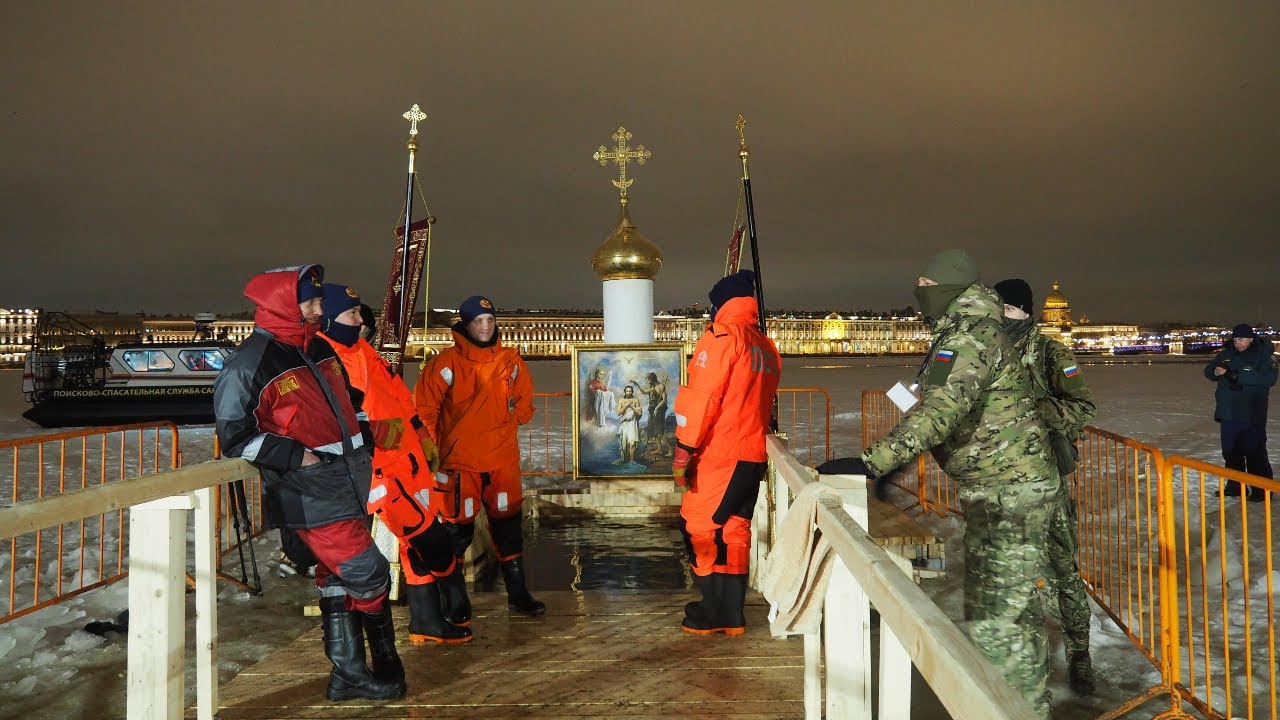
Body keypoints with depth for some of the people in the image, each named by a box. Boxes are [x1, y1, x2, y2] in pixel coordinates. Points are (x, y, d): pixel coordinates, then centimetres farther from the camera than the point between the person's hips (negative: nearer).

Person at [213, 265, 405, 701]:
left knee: (339, 580, 14)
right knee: (368, 576, -5)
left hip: (351, 484, 8)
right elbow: (234, 437, -13)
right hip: (312, 498, -8)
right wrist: (295, 457, -17)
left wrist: (360, 442, 16)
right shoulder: (249, 364, -13)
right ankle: (383, 662, 14)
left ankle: (348, 675, 23)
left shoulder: (319, 350, 12)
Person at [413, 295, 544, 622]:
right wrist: (432, 445, -5)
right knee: (458, 531, 0)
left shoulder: (511, 361, 6)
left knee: (508, 526, 12)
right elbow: (425, 407, -3)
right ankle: (455, 601, 13)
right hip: (460, 461, -4)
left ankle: (517, 594, 24)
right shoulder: (447, 362, -6)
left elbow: (524, 401, 18)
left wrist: (511, 417, 4)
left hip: (503, 459, 4)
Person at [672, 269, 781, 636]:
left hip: (718, 456, -7)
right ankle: (732, 615, 16)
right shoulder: (768, 348, 13)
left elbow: (703, 396, -16)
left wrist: (685, 448, -15)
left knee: (700, 529, 2)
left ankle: (713, 613, 6)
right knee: (735, 532, 12)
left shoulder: (721, 337, -9)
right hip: (753, 455, 8)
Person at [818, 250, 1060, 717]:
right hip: (1004, 489, 11)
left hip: (1008, 494, -11)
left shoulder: (968, 335, -19)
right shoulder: (972, 332, 15)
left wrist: (870, 463, -36)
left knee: (998, 618, -8)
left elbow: (939, 412, -32)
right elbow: (944, 411, 20)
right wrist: (891, 465, 17)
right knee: (1011, 607, 19)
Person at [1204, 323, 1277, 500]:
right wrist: (1215, 372, -11)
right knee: (1230, 452, 14)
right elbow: (1208, 370, 13)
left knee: (1255, 453, -3)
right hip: (1228, 414, 6)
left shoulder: (1263, 355, -7)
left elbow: (1269, 378, -20)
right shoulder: (1226, 354, 10)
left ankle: (1262, 490, 7)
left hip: (1252, 416, -6)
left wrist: (1239, 376, -26)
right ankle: (1234, 486, 28)